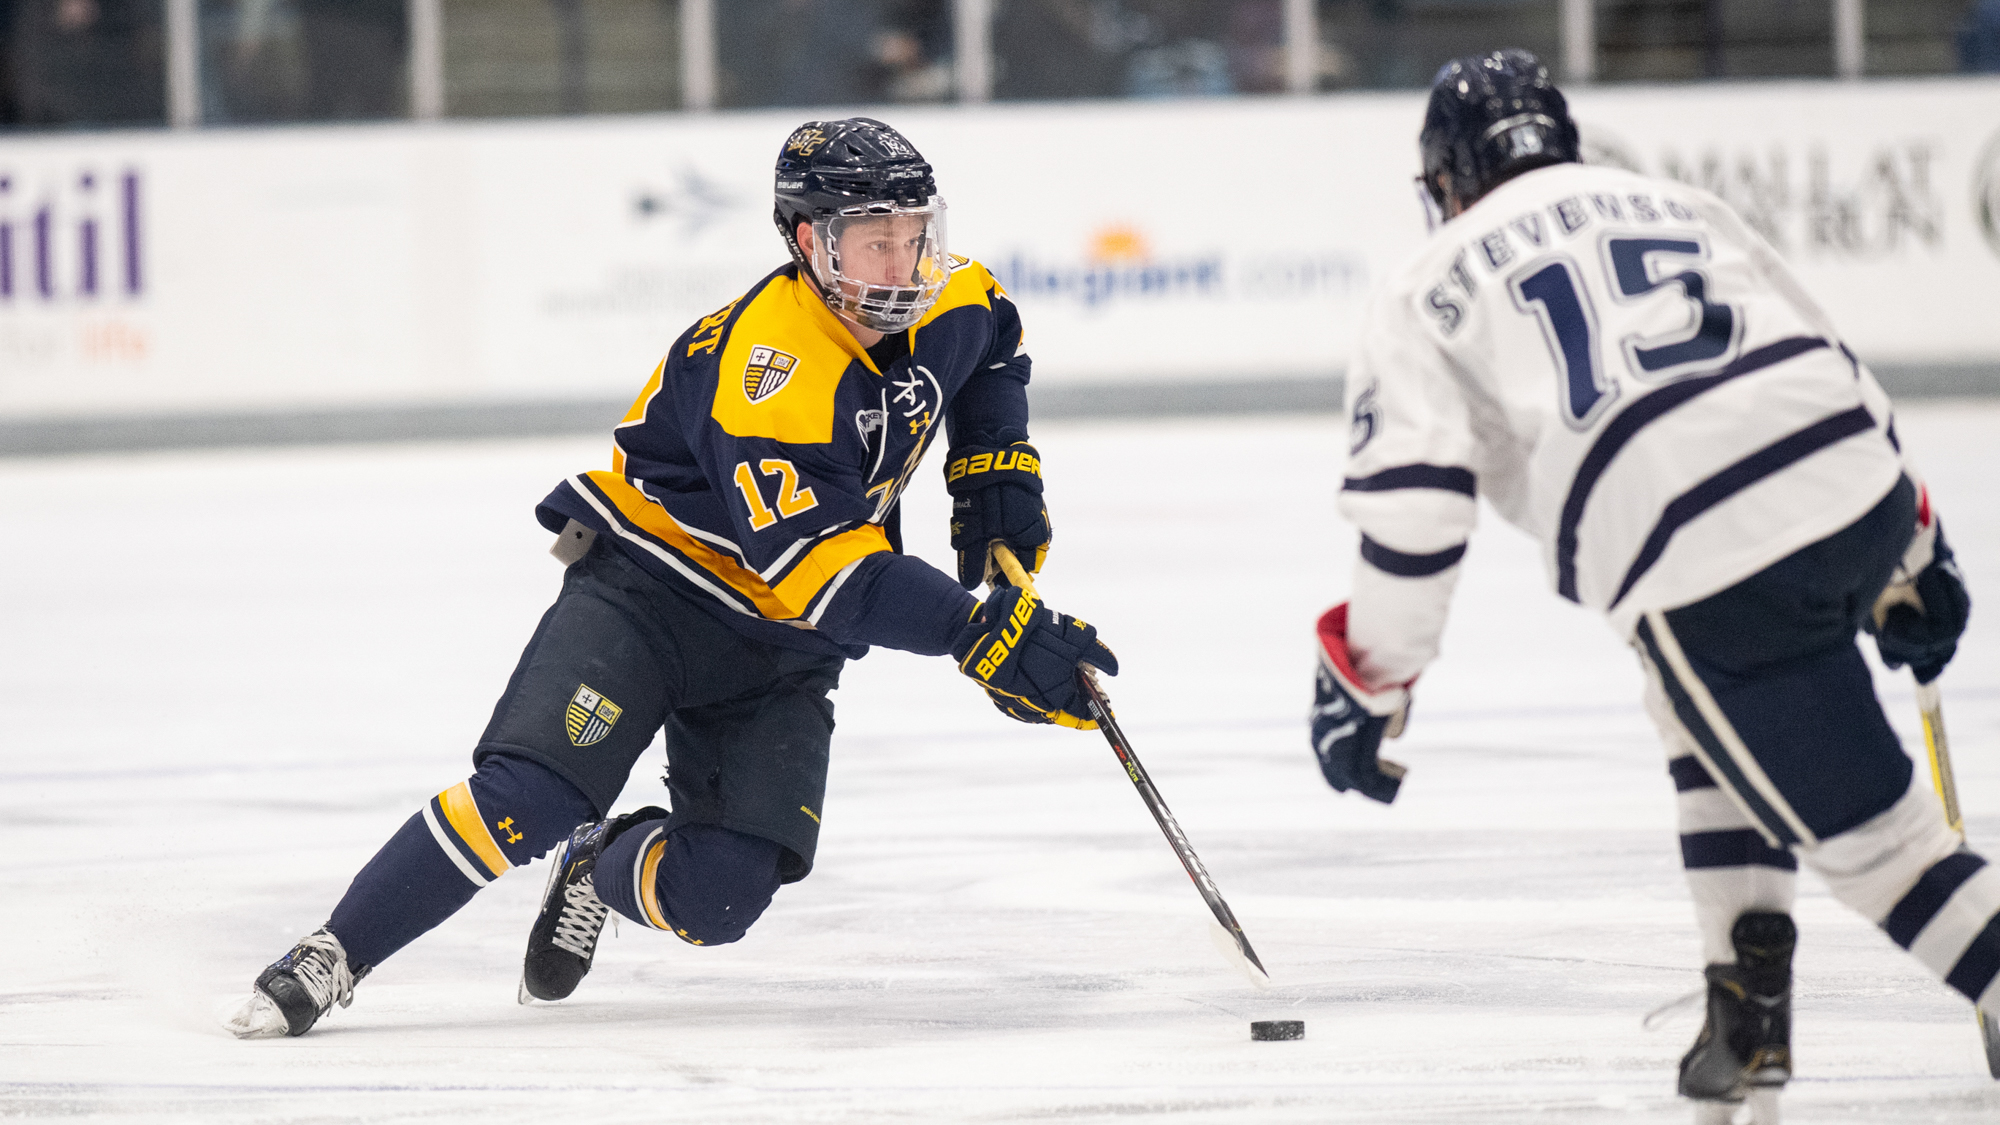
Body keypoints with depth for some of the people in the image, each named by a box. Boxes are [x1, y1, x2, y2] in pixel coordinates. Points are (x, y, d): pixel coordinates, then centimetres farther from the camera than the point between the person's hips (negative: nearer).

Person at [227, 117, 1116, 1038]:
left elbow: (990, 346, 21)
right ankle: (332, 956, -9)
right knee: (530, 795, -24)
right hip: (652, 587, -6)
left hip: (778, 644, 6)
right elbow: (822, 570, -37)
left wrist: (999, 487, 7)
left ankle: (602, 871, 22)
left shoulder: (945, 303, -7)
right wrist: (985, 633, -42)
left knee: (719, 897, -12)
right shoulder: (771, 366, -31)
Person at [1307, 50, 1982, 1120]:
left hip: (1705, 567, -6)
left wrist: (1366, 684, 13)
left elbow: (1409, 507, 6)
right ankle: (1748, 1010, 25)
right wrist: (1911, 555, 35)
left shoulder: (1426, 296, 18)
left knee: (1871, 835, 0)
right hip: (1866, 491, 6)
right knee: (1705, 715, 32)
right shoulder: (1677, 203, 31)